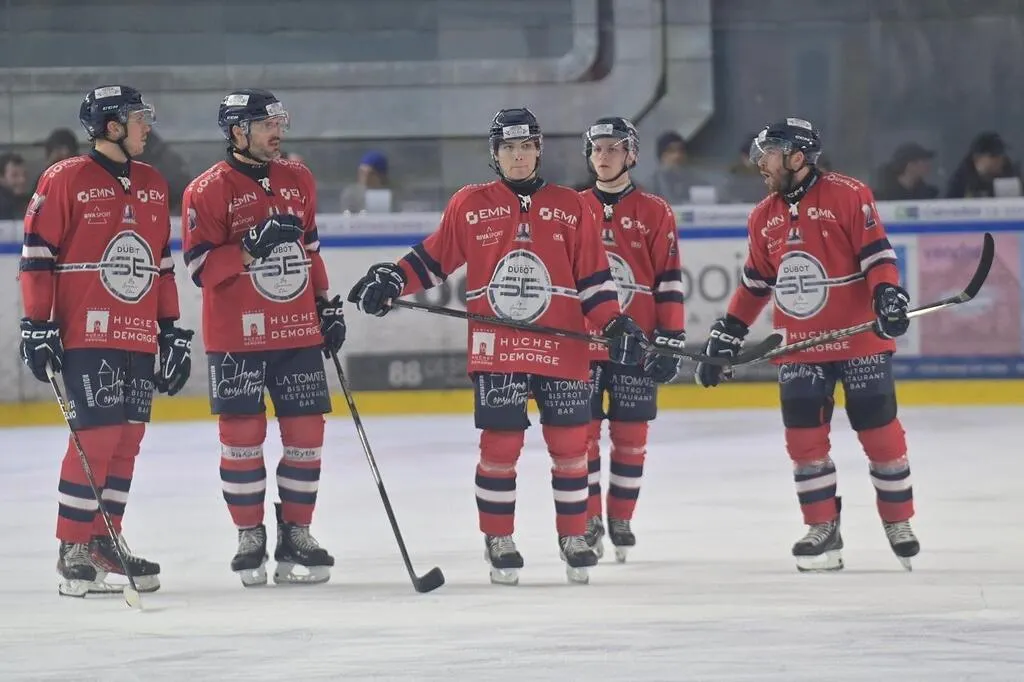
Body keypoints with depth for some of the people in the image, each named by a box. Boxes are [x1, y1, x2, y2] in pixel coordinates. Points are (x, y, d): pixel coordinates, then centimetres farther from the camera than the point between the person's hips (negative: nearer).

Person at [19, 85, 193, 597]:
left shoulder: (153, 186, 15)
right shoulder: (65, 180, -6)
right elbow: (37, 257, -6)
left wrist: (173, 330, 18)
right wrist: (37, 326, -11)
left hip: (140, 338, 7)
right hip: (86, 335, -7)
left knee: (127, 439, 6)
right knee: (97, 435, -12)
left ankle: (104, 541, 17)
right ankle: (73, 552, -6)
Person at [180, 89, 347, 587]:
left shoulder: (298, 180, 11)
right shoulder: (207, 191, -7)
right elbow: (201, 268, -12)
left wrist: (327, 305, 18)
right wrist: (252, 247, -23)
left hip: (298, 332, 5)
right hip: (237, 336, -5)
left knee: (306, 433, 3)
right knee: (243, 435, -2)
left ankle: (296, 536, 13)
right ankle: (249, 537, 10)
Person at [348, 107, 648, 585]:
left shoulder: (570, 208, 7)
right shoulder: (470, 206, 5)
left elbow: (593, 277, 7)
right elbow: (433, 258, 9)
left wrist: (615, 324, -3)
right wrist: (390, 282, -5)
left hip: (562, 349, 1)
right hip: (495, 349, -1)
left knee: (569, 443, 3)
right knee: (500, 445, -1)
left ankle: (574, 537, 17)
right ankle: (498, 541, 10)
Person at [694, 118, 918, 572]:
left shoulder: (849, 196, -9)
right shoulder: (764, 218, 11)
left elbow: (877, 253, -11)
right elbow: (754, 283, 18)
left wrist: (888, 296, -26)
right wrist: (726, 335, 15)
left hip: (859, 338, -5)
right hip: (798, 348, 5)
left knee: (880, 431, 0)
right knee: (804, 438, 1)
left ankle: (898, 524, 13)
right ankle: (822, 531, 9)